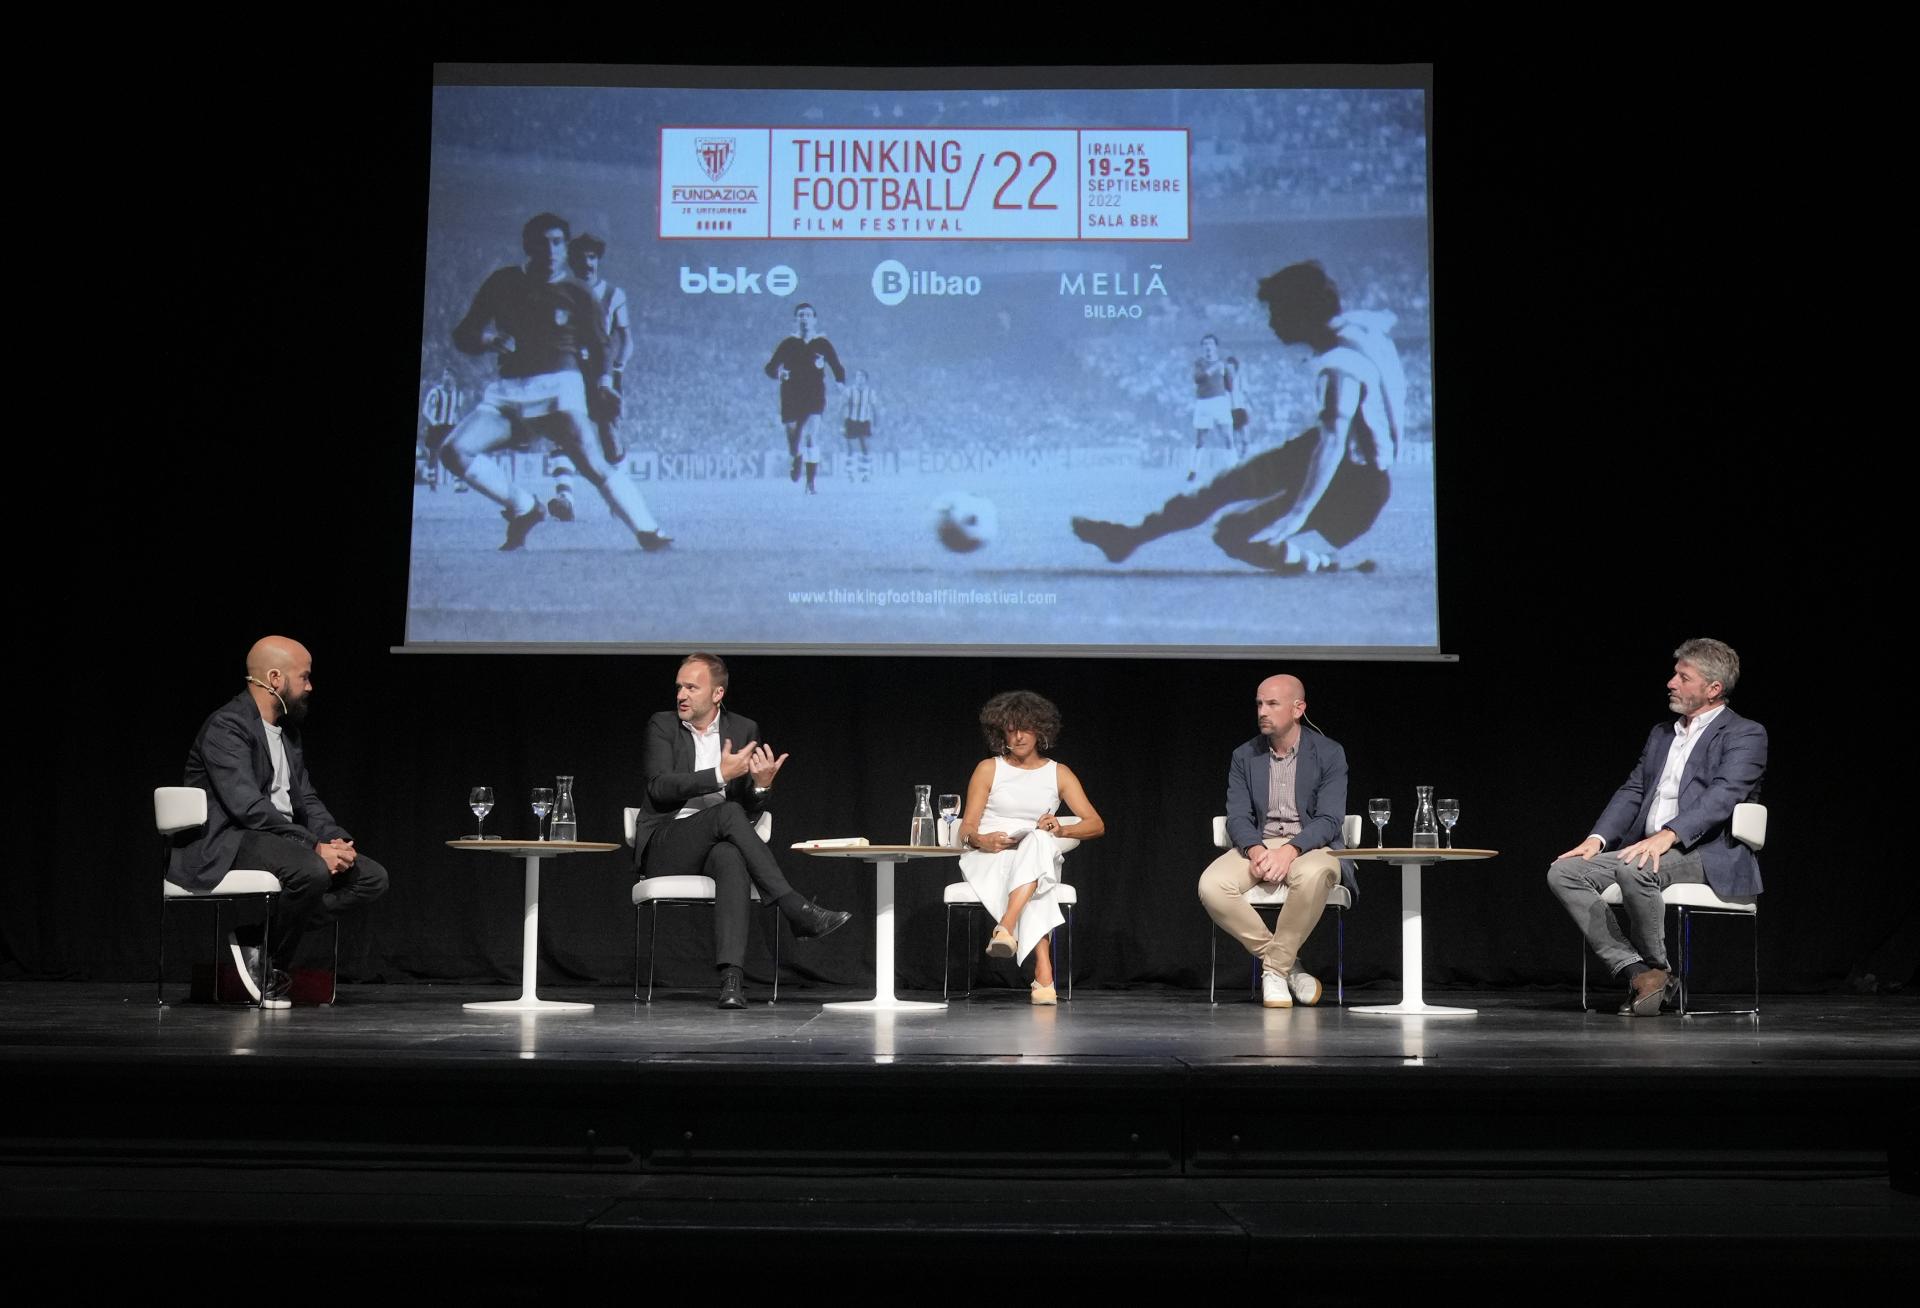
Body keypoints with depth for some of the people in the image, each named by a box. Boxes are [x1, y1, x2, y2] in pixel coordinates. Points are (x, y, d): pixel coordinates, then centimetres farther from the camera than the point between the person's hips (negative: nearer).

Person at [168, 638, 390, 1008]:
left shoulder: (287, 729, 16)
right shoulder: (226, 727, -13)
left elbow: (305, 799, 16)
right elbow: (248, 807, -23)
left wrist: (336, 839, -5)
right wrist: (314, 846, -27)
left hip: (280, 839, 9)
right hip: (227, 845, -9)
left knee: (372, 878, -7)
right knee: (311, 871, -36)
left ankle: (259, 937, -7)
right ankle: (268, 962, -10)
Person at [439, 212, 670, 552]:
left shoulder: (577, 294, 6)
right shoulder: (504, 282, 10)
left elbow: (596, 345, 10)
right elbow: (464, 335, 12)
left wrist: (603, 380, -11)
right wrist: (487, 340, -11)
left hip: (558, 384, -3)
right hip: (509, 390, 3)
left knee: (591, 462, -19)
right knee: (454, 450, -14)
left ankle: (649, 532, -16)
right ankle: (524, 508, 1)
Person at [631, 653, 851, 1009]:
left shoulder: (744, 730, 9)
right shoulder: (662, 726, 4)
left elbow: (751, 811, 7)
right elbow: (659, 787, -13)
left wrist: (762, 785, -16)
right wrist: (720, 774, -22)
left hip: (718, 844, 1)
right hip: (663, 849, -1)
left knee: (730, 856, -38)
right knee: (728, 812, -33)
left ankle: (732, 975, -51)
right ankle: (796, 908, -35)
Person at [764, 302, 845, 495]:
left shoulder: (823, 344, 4)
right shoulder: (787, 345, 4)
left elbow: (837, 368, 9)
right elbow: (770, 368, 1)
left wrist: (841, 383, -11)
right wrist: (778, 372, -22)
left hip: (815, 398, -1)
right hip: (791, 399, 1)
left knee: (811, 436, -19)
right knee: (794, 441, 6)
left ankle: (810, 482, -14)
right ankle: (797, 462, 42)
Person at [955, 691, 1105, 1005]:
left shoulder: (1058, 774, 12)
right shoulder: (988, 769, 9)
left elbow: (1096, 824, 3)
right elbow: (967, 828, 5)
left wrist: (1062, 830, -18)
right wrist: (981, 840, -21)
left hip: (1039, 861, 1)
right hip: (987, 858, -1)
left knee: (1041, 840, -38)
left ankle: (1005, 929, -55)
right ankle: (1043, 973, -52)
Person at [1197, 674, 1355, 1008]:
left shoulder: (1329, 754, -1)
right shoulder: (1244, 757, 8)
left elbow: (1329, 819, -9)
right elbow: (1237, 817, 2)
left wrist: (1290, 850, -26)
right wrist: (1254, 849, -20)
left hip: (1310, 846, -3)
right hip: (1258, 846, 3)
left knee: (1312, 876, -41)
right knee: (1211, 886, -28)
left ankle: (1275, 968, -20)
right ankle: (1286, 963, -11)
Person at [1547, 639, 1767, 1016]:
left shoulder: (1745, 734, -1)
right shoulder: (1662, 734, 23)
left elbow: (1723, 795, -16)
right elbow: (1632, 791, 18)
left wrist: (1668, 835, -31)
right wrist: (1597, 839, 0)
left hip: (1710, 856, -8)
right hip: (1647, 849, 8)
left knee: (1635, 869, -37)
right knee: (1563, 872, -13)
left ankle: (1657, 969, -13)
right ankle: (1638, 972, -17)